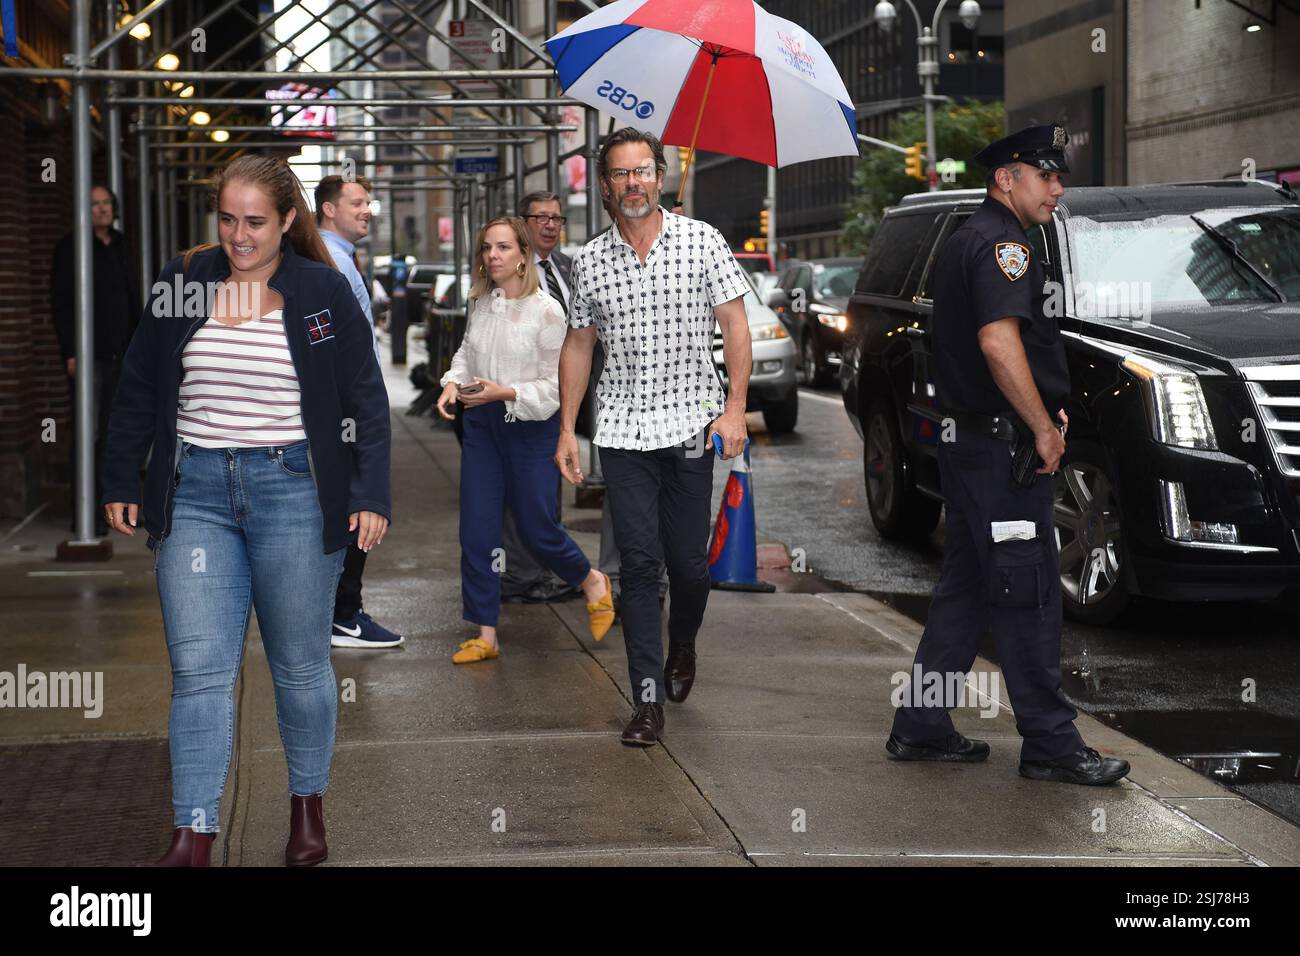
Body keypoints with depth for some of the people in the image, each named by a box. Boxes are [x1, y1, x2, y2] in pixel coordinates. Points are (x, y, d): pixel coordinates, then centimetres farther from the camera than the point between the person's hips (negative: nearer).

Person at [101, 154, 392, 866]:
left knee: (300, 665, 8)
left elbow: (365, 400, 2)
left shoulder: (323, 292, -1)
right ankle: (193, 835, -3)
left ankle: (308, 804, 27)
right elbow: (138, 391, 12)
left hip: (293, 490, -2)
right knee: (198, 668, -4)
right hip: (196, 492, 2)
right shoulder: (180, 283, 5)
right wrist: (120, 482, 11)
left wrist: (371, 495, -4)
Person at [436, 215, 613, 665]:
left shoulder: (547, 311, -14)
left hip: (531, 426, -5)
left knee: (536, 529, 4)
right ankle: (485, 635, 9)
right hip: (482, 424, 5)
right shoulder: (480, 303, 3)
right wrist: (453, 382, -2)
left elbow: (555, 386, -11)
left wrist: (504, 392, -23)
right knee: (476, 531, 1)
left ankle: (592, 582, 35)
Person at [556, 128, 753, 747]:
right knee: (639, 563, -4)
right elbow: (578, 346, 14)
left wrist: (735, 408, -8)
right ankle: (648, 699, -2)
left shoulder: (701, 242, 1)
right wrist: (567, 430, 9)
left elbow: (734, 326, 1)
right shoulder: (590, 262, 6)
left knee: (689, 561, 4)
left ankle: (682, 645, 36)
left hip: (691, 424, -1)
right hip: (622, 432, 1)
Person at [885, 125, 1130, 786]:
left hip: (968, 440, 11)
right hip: (1002, 445, -11)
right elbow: (998, 341, -26)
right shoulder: (1001, 244, -14)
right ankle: (1050, 745, -2)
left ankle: (920, 727, 17)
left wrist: (1046, 408, 19)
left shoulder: (966, 240, 20)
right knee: (1028, 593, -6)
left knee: (966, 588, 14)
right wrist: (1043, 426, -20)